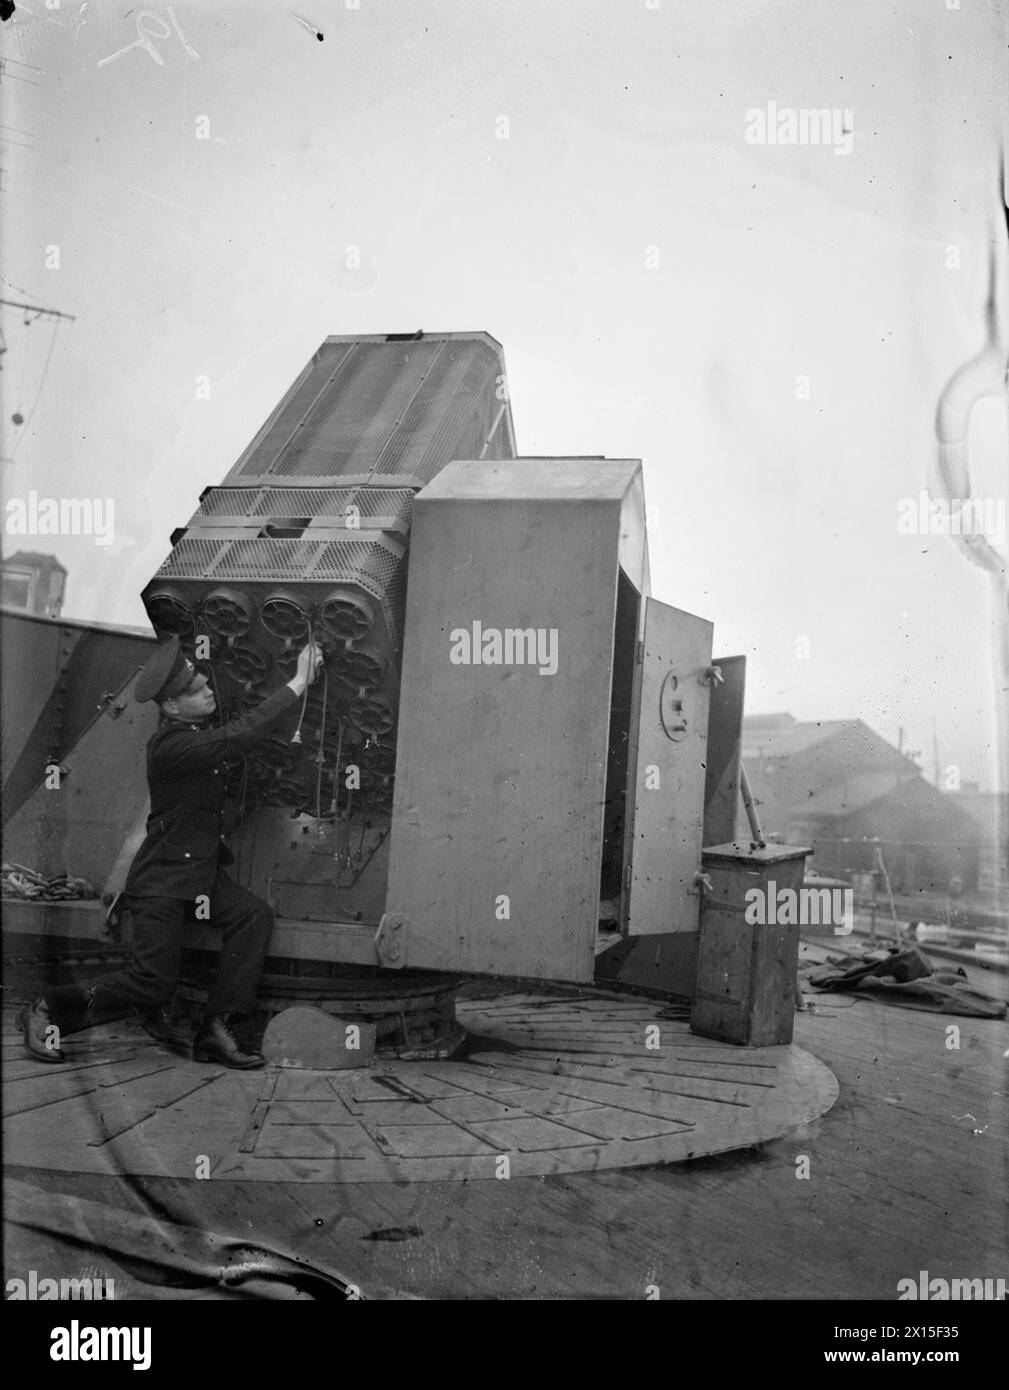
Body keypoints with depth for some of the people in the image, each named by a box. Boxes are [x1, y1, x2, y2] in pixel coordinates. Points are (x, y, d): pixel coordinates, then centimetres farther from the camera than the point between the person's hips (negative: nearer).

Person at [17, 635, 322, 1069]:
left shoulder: (198, 729, 3)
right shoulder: (169, 745, -24)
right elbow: (238, 737, -33)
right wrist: (297, 685, -29)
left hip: (202, 871, 9)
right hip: (162, 879, -9)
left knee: (255, 915, -12)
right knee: (152, 981, -10)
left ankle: (216, 1028, -7)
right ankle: (47, 1012, 10)